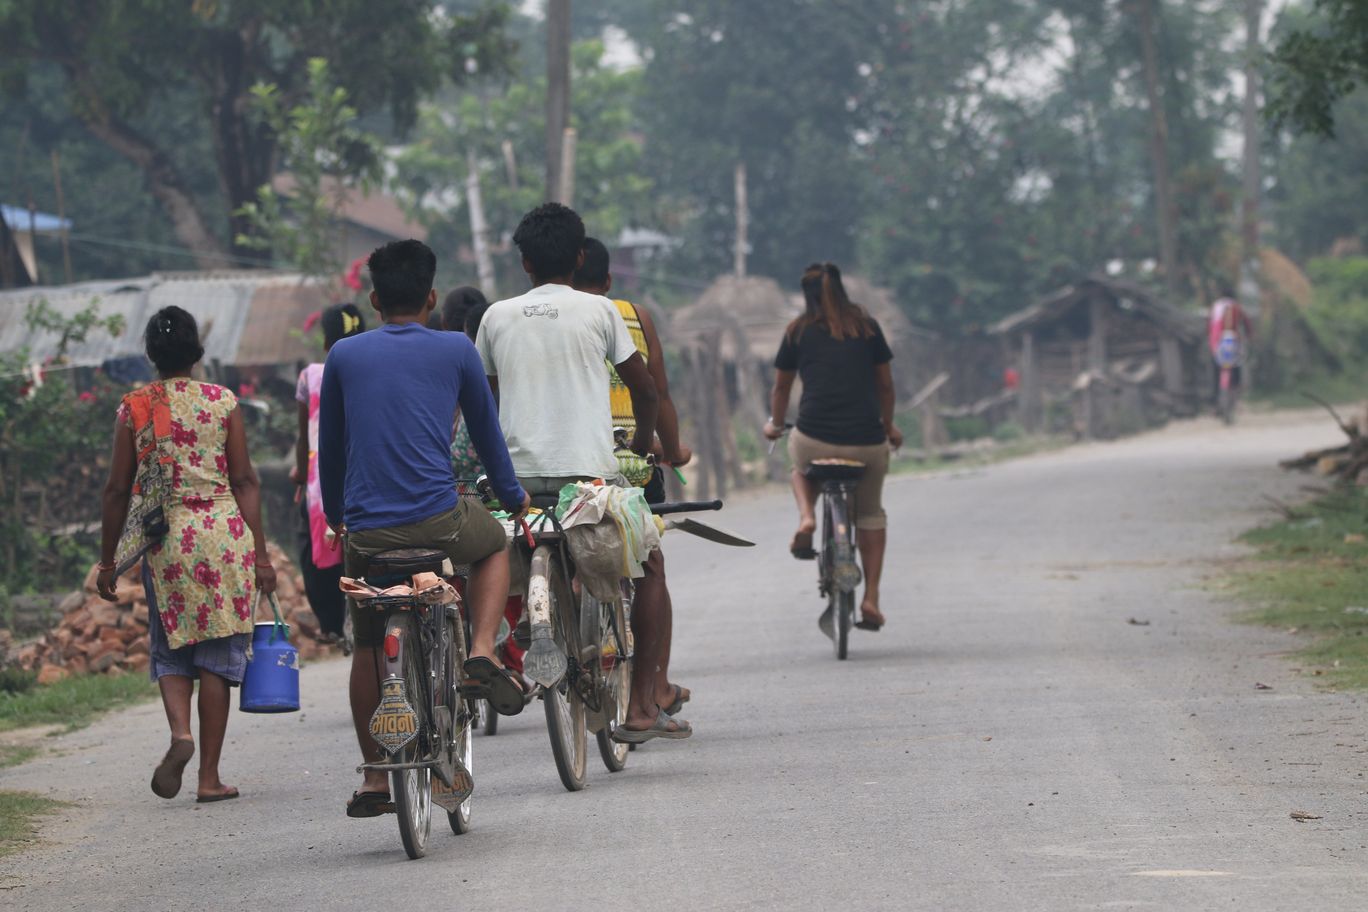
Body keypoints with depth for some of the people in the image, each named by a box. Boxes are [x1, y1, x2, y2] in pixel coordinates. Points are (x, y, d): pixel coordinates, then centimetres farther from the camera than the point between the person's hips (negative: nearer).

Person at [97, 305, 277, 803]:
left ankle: (180, 731, -16)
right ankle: (210, 776, 5)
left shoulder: (133, 408, 1)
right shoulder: (223, 402, 1)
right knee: (218, 653, 5)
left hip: (163, 538, 0)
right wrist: (259, 553, 4)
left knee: (170, 651, 13)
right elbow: (245, 481, 0)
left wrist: (108, 561, 10)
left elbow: (117, 490, 2)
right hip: (224, 533, 0)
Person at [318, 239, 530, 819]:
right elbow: (486, 430, 18)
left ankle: (373, 779, 17)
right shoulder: (456, 351, 6)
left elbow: (329, 445, 18)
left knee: (367, 646, 17)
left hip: (367, 528, 2)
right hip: (438, 518, -2)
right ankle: (481, 655, 10)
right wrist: (512, 498, 34)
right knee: (493, 544, 31)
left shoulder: (344, 356, 10)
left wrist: (335, 514, 33)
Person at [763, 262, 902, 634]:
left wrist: (775, 424, 37)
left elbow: (781, 387, 19)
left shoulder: (798, 332, 8)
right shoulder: (867, 327, 9)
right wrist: (888, 426, 31)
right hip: (866, 442, 1)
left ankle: (806, 516, 5)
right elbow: (885, 383, 15)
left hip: (815, 439, -1)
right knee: (870, 513, 23)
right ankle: (871, 599, 14)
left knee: (801, 467, 36)